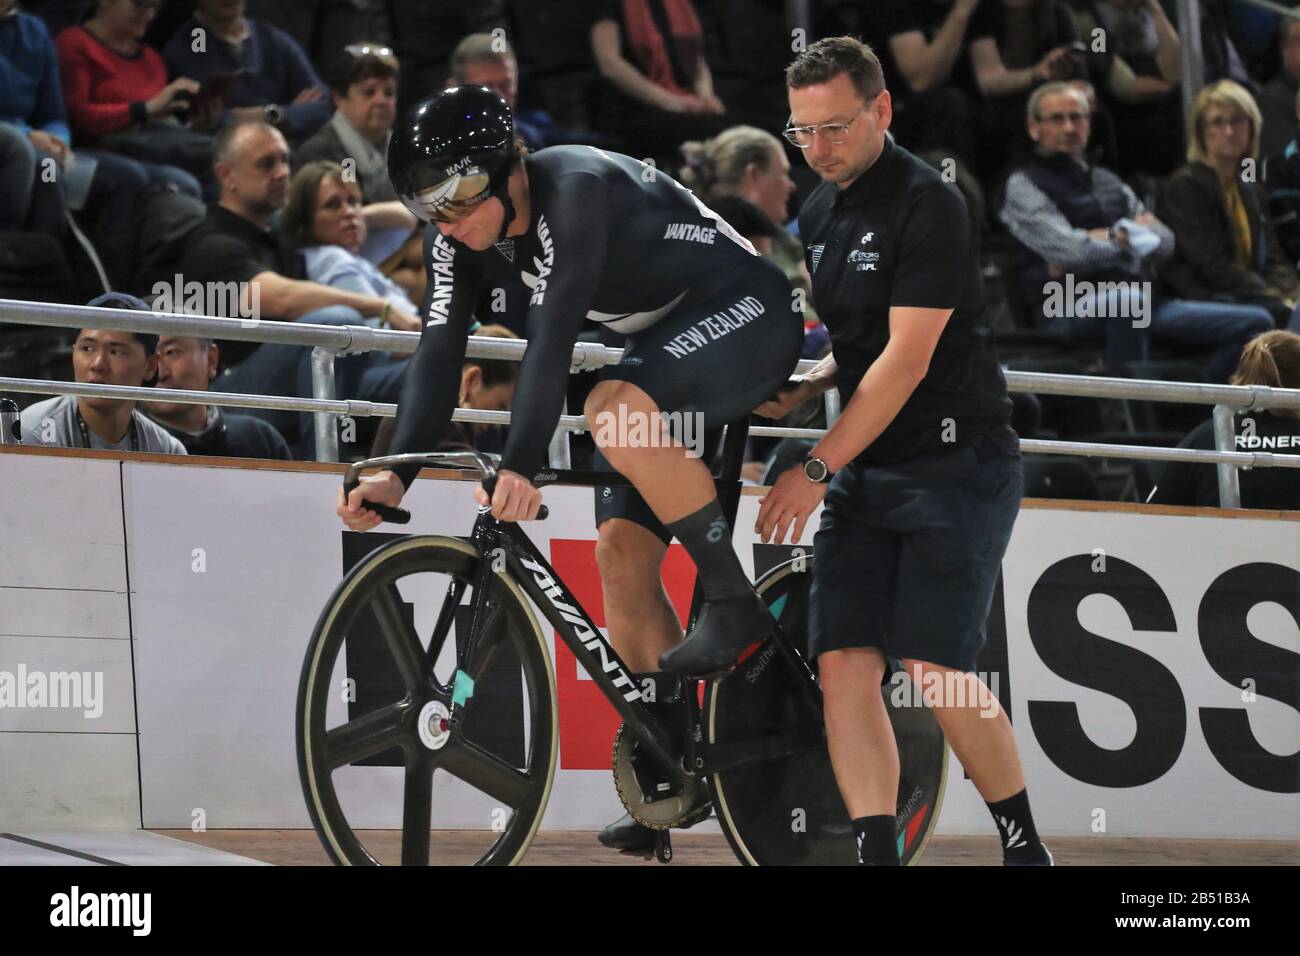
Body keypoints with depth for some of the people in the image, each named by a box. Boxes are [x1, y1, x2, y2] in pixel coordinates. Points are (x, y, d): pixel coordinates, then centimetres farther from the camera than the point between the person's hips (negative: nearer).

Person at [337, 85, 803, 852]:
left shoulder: (576, 191, -29)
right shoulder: (460, 235, -6)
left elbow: (553, 332, -39)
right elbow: (440, 353, -12)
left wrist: (523, 465, -48)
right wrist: (398, 473, -26)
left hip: (747, 315, -8)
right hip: (667, 344, 9)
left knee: (615, 409, -35)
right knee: (622, 549, -2)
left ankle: (735, 601, -21)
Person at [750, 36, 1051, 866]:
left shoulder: (929, 205, -13)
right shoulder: (820, 212, 13)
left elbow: (906, 361, -17)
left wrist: (818, 469, -16)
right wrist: (800, 392, 3)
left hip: (956, 462, -8)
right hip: (865, 471, 8)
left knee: (933, 667, -15)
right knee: (844, 666, -6)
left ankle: (1026, 848, 1)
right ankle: (878, 856, -6)